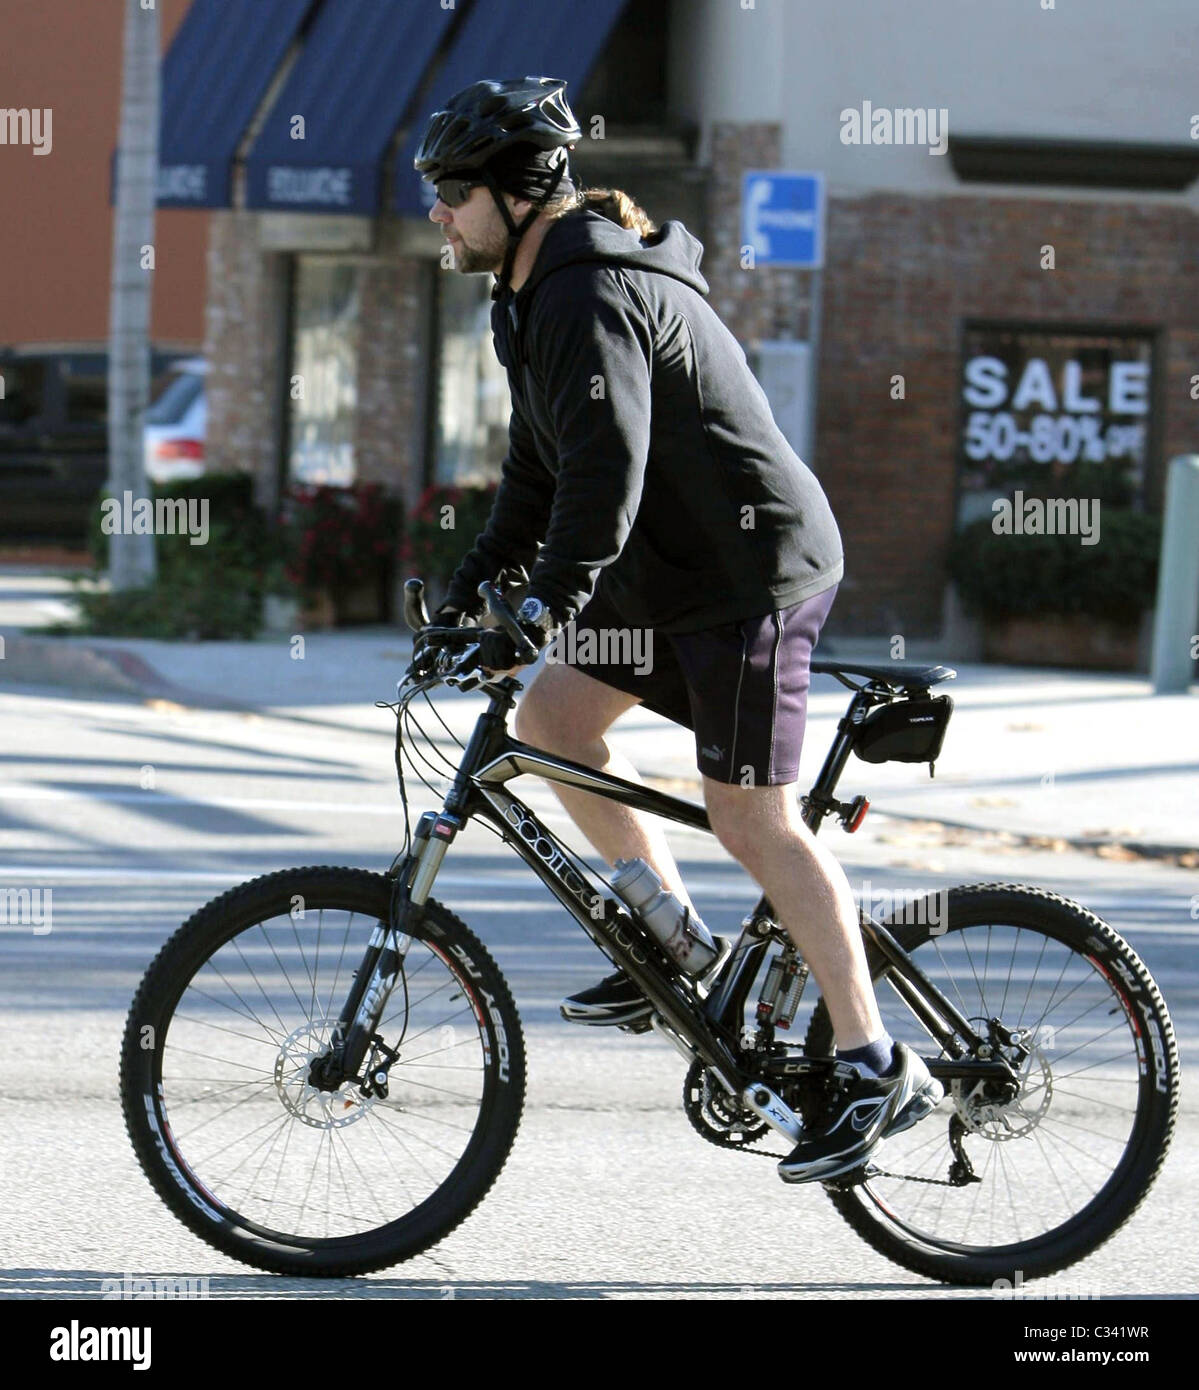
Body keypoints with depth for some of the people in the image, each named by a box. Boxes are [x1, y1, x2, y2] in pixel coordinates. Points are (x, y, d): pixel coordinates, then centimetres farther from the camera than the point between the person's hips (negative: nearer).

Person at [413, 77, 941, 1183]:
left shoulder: (594, 296, -21)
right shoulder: (540, 295, 13)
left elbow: (606, 469, -30)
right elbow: (540, 470, 21)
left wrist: (541, 610, -31)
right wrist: (472, 586, 13)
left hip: (751, 573, -10)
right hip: (672, 576, 10)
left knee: (754, 821, -10)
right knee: (551, 717, 6)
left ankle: (878, 1069, -7)